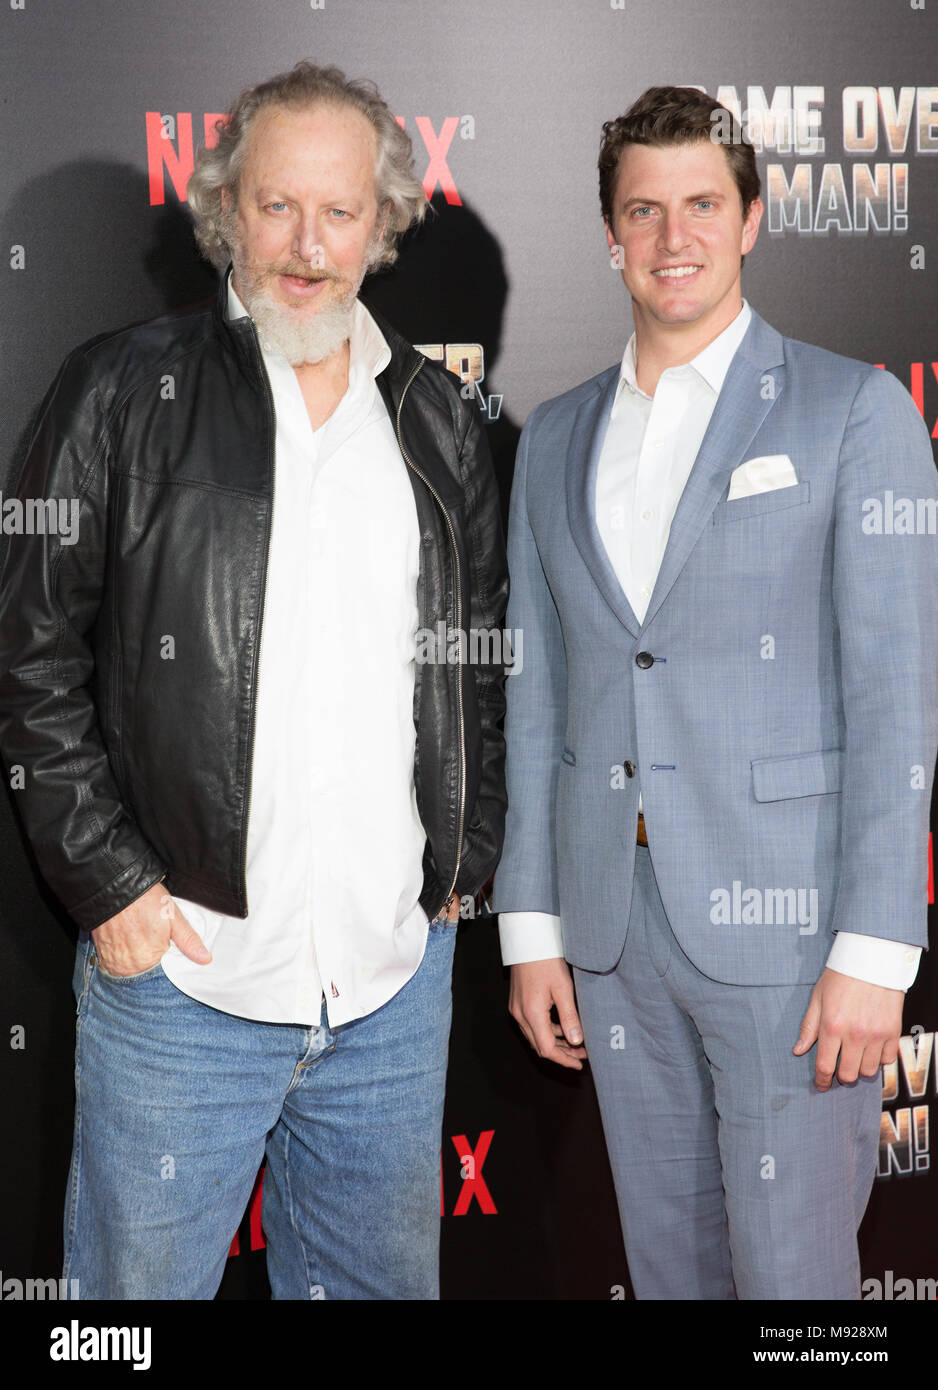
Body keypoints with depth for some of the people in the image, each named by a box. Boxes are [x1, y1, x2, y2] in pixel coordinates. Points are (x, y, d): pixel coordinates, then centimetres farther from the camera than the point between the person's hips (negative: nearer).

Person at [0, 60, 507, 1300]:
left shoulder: (439, 419, 9)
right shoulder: (123, 392, -2)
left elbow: (482, 659, 16)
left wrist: (467, 862, 8)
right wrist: (107, 883, -8)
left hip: (398, 982, 4)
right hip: (178, 966, -3)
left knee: (384, 1278, 18)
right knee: (144, 1278, 8)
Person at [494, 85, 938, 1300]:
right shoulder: (555, 438, 11)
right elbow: (535, 692, 11)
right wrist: (530, 926, 7)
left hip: (783, 924, -4)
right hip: (612, 926, 5)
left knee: (792, 1273, 2)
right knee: (667, 1264, 17)